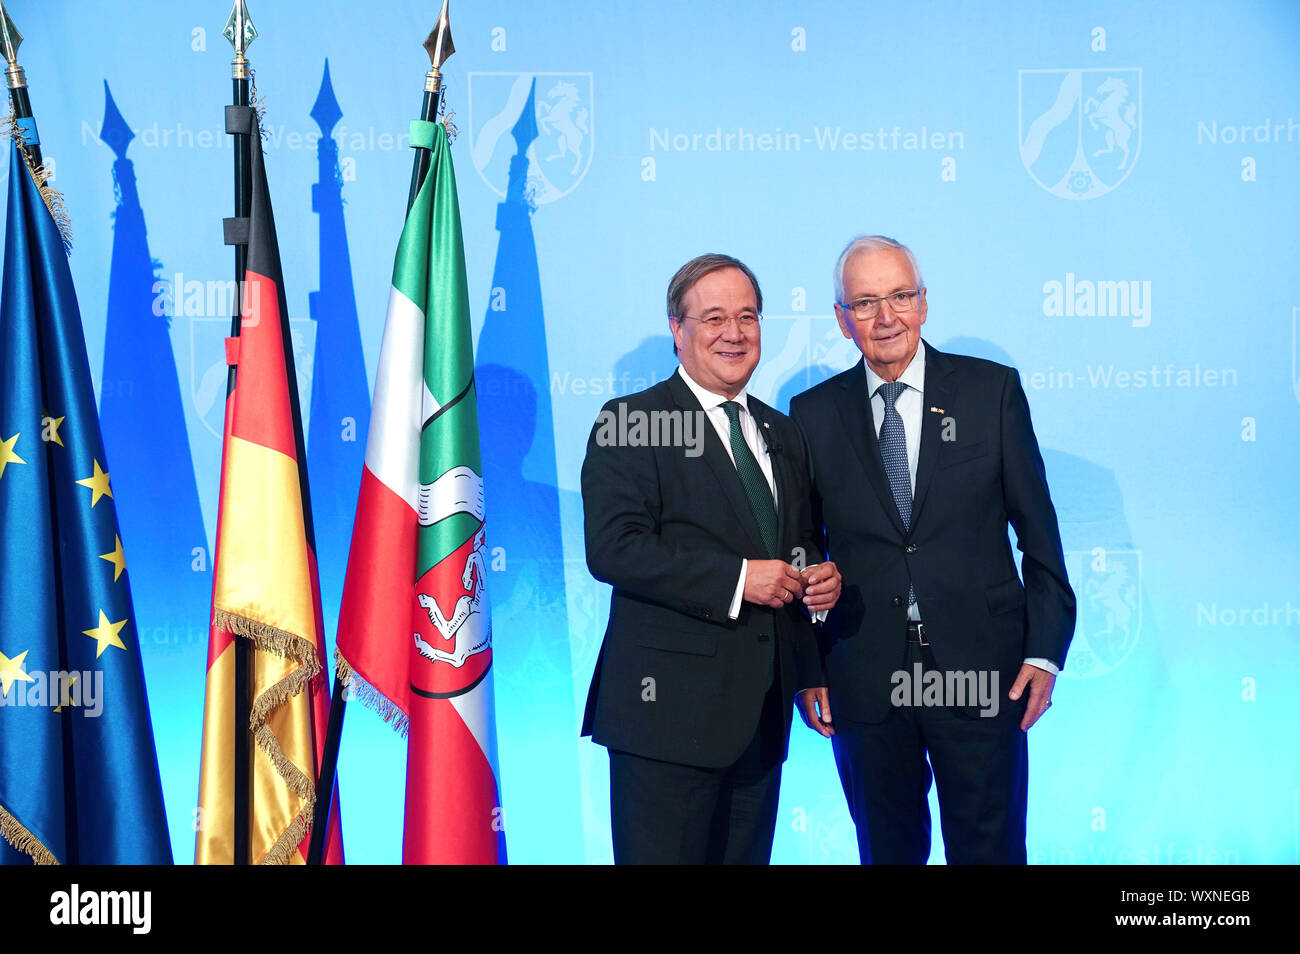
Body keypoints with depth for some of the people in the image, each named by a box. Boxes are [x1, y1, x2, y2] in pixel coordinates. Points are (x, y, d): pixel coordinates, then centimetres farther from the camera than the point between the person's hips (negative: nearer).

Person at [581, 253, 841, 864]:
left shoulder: (781, 433, 18)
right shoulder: (629, 424, -5)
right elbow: (612, 549, -16)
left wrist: (817, 577, 2)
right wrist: (736, 579, -20)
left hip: (763, 713, 7)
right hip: (670, 706, -6)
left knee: (747, 856, 12)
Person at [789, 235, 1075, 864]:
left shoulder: (993, 391, 1)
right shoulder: (813, 414, 4)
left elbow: (1038, 530, 2)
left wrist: (1045, 652, -2)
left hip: (980, 671, -1)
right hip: (864, 684, 1)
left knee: (989, 849, 7)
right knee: (887, 850, 13)